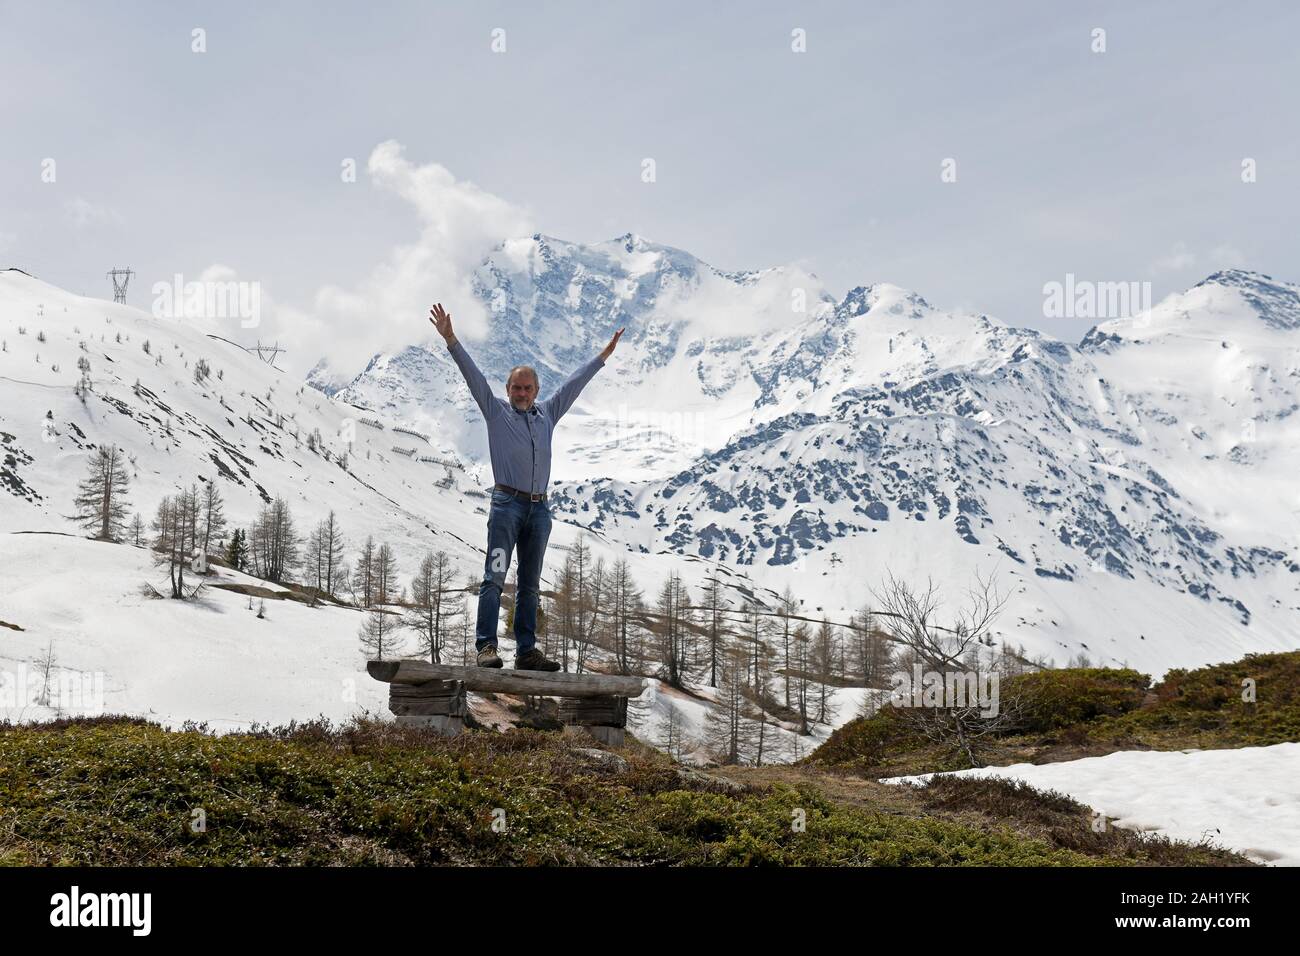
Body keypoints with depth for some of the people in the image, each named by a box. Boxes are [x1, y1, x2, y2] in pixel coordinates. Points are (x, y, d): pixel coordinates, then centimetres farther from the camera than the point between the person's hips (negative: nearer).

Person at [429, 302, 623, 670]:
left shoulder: (547, 413, 16)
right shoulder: (495, 411, 6)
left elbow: (575, 382, 24)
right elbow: (472, 373, -2)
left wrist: (605, 354, 29)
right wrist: (450, 339, -10)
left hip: (539, 508, 5)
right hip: (507, 503, -5)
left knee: (530, 584, 6)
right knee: (494, 577, -12)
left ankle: (526, 650, 9)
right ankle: (486, 646, -16)